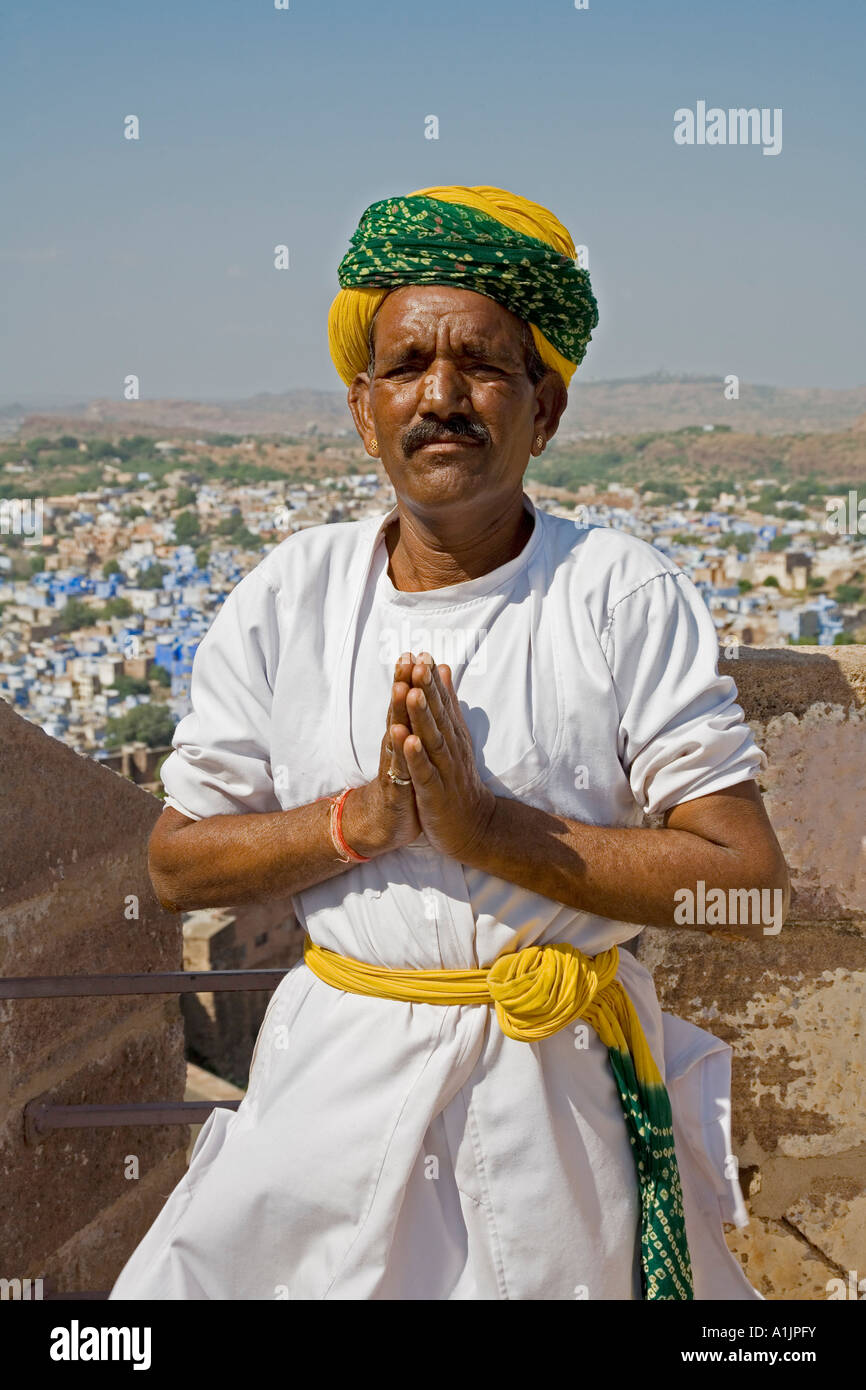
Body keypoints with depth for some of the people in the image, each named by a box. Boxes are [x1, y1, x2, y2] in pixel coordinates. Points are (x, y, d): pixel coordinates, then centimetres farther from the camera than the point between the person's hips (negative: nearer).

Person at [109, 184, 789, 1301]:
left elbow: (748, 876, -14)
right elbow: (177, 864, 1)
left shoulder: (627, 596, -8)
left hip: (565, 1084, -2)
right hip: (339, 1074, 2)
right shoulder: (289, 593, 0)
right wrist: (360, 820, -16)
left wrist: (487, 828, -21)